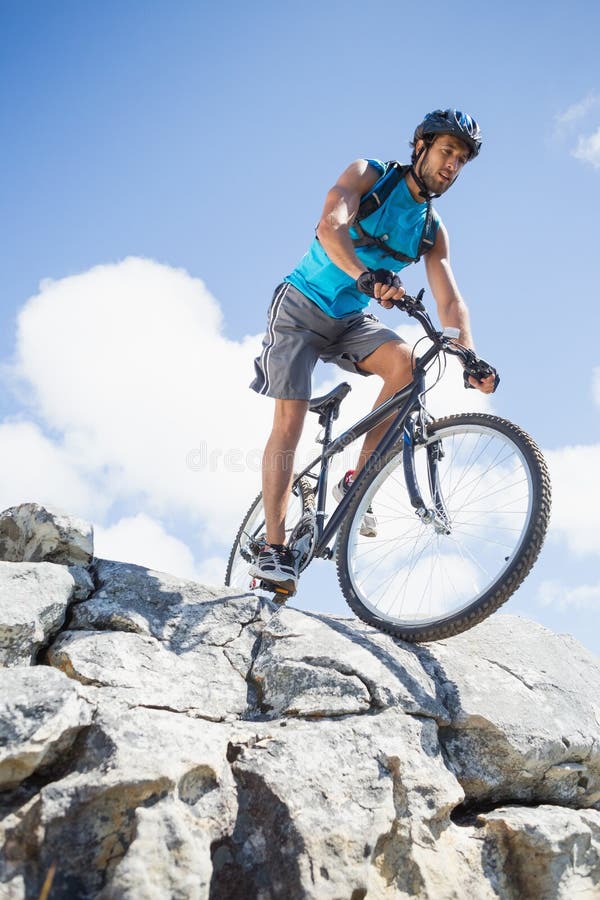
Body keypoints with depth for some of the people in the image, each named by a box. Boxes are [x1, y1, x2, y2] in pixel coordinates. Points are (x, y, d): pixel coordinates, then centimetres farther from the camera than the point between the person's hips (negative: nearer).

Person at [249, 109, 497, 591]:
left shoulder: (433, 230, 3)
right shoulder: (369, 175, -8)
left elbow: (450, 302, -5)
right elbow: (330, 226, -28)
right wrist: (367, 276, -47)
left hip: (351, 320, 4)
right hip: (302, 305, -4)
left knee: (406, 361, -27)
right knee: (290, 418, -15)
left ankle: (357, 482, -14)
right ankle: (274, 549, -11)